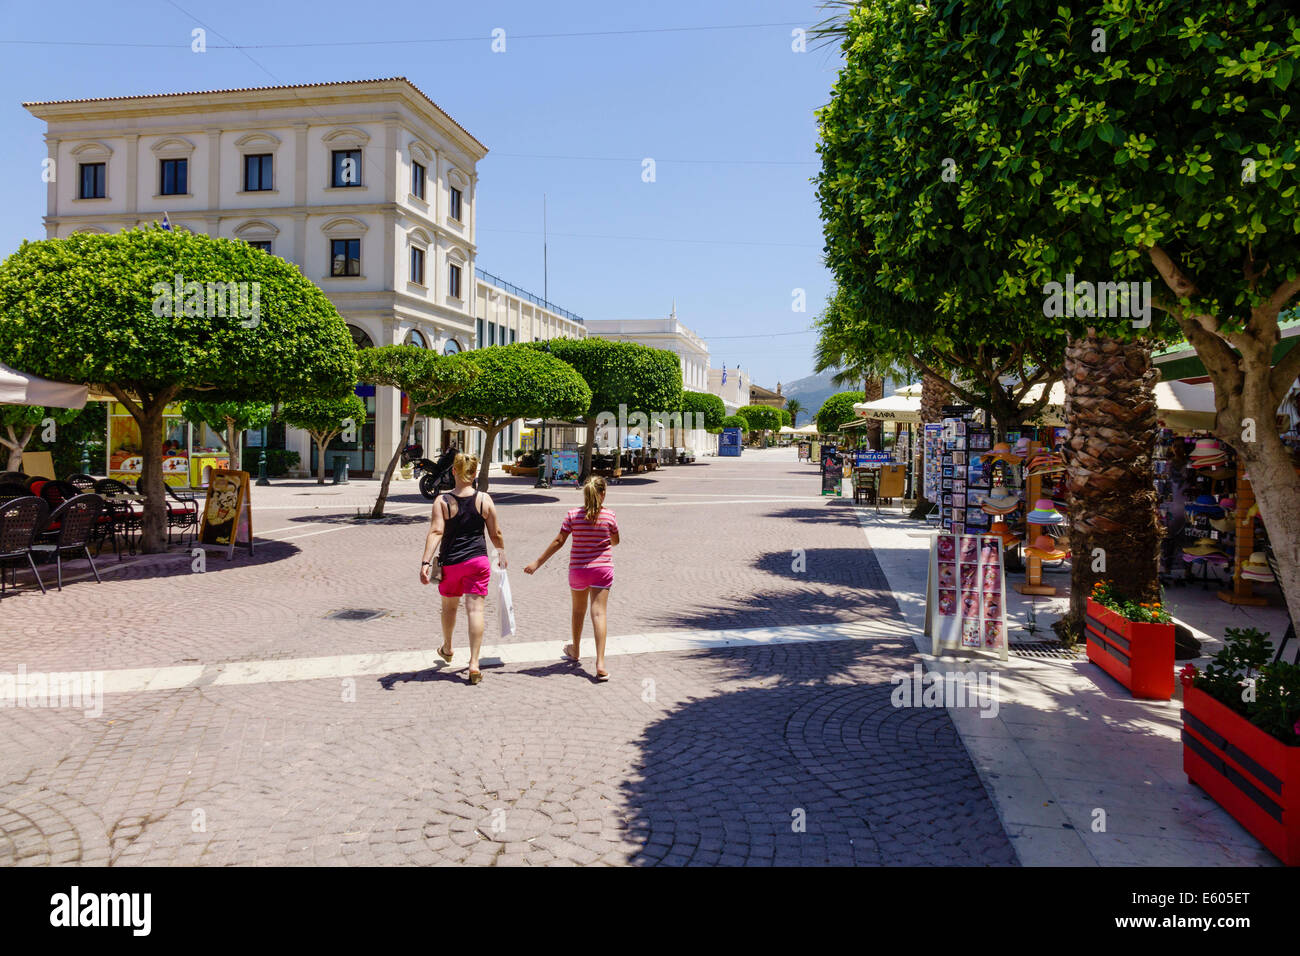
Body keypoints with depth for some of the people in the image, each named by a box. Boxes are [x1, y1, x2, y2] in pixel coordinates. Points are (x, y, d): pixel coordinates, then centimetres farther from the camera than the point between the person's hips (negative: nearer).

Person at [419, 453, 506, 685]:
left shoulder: (442, 501, -7)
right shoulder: (484, 500, -3)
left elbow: (436, 532, -16)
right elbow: (496, 533, 2)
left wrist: (426, 562, -19)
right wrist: (502, 553, 19)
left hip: (450, 562, 0)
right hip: (478, 561, 0)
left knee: (449, 606, 22)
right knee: (475, 609, -2)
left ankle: (447, 648, 45)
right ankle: (474, 663, -9)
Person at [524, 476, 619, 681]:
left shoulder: (573, 515, -7)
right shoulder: (609, 516, -7)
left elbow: (558, 541, -8)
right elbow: (615, 542, 7)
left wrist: (538, 563, -2)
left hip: (578, 568, 1)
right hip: (602, 568, -1)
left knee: (578, 610, 21)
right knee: (599, 613, -4)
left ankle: (574, 650, 43)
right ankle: (600, 663, -14)